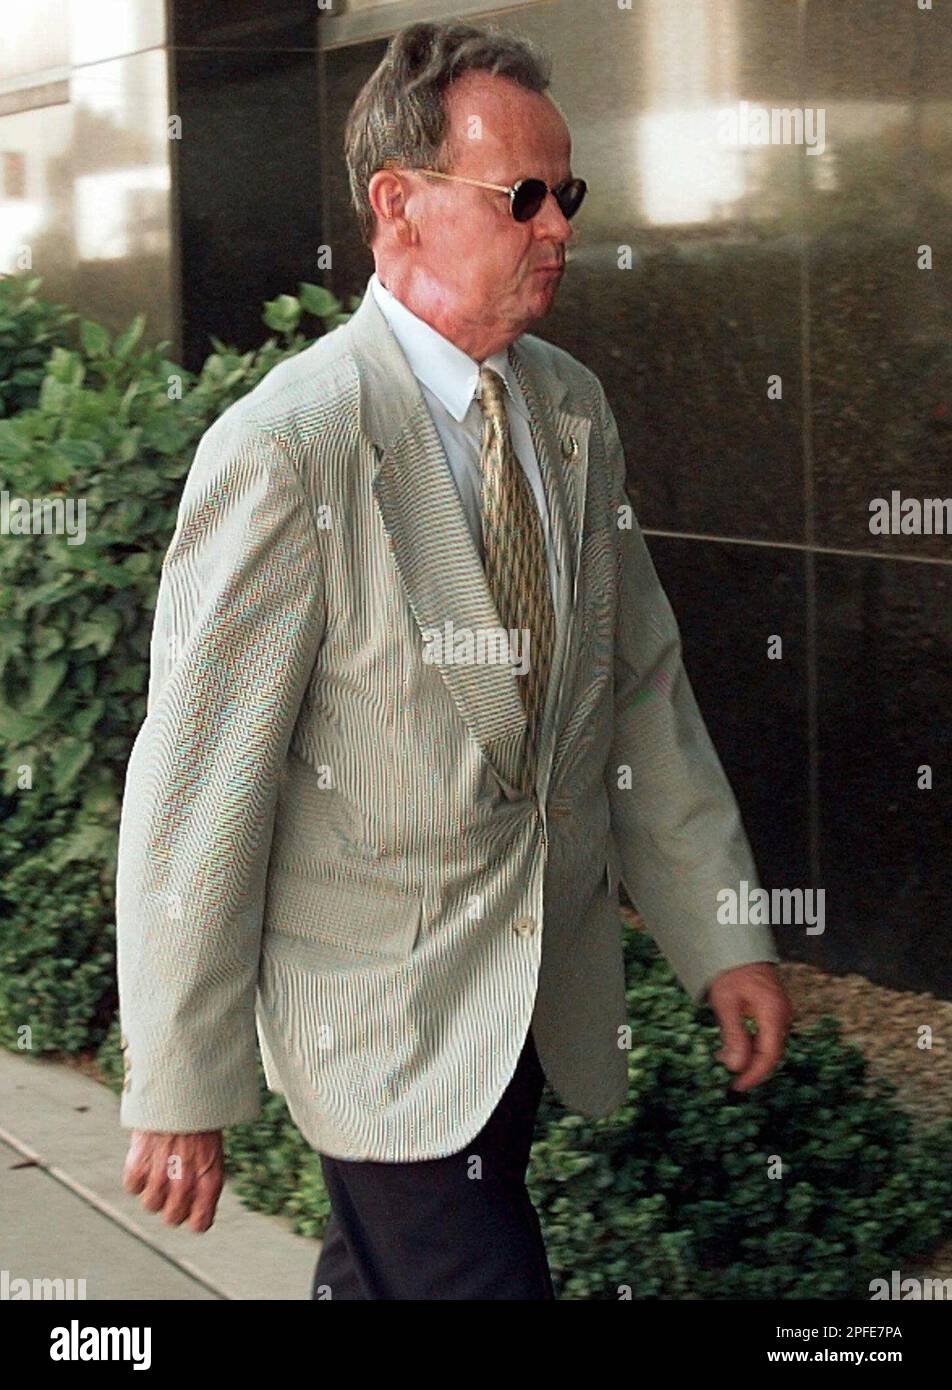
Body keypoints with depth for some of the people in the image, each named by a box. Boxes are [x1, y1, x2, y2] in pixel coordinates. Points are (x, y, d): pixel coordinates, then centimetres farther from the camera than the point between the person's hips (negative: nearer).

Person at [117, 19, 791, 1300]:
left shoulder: (573, 409, 5)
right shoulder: (284, 449, -18)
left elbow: (642, 689, 12)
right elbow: (197, 786, -17)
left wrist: (721, 934, 8)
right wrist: (178, 1090, -15)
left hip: (545, 994, 6)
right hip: (382, 1020, -6)